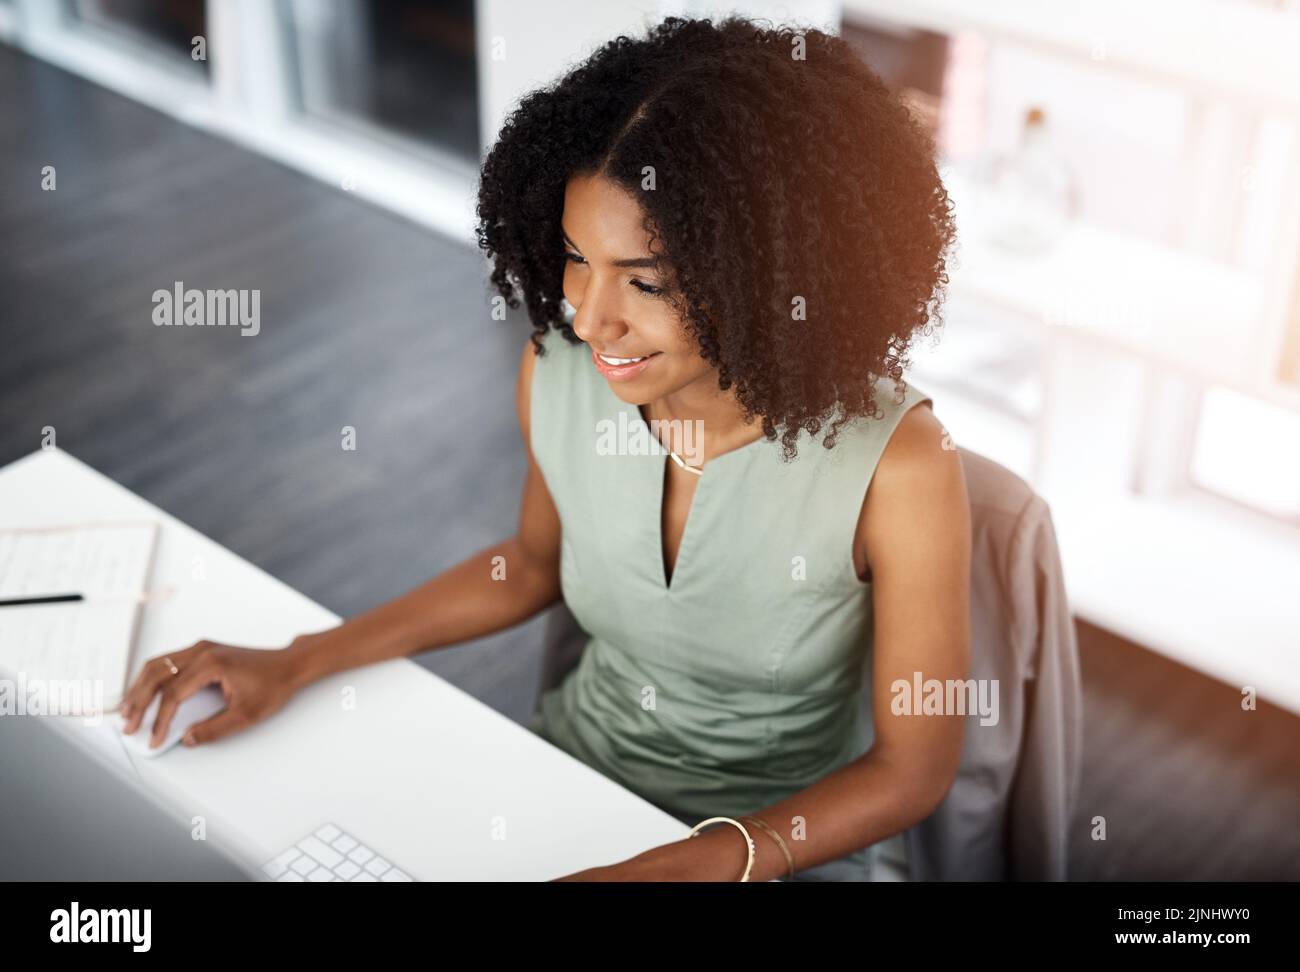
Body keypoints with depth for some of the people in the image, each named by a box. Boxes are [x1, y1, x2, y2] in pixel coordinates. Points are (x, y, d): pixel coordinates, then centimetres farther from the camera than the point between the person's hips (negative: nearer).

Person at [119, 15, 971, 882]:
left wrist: (693, 864, -29)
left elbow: (914, 768, -16)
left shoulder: (897, 461, -27)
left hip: (780, 847, -3)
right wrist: (300, 663, 1)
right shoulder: (556, 373, -14)